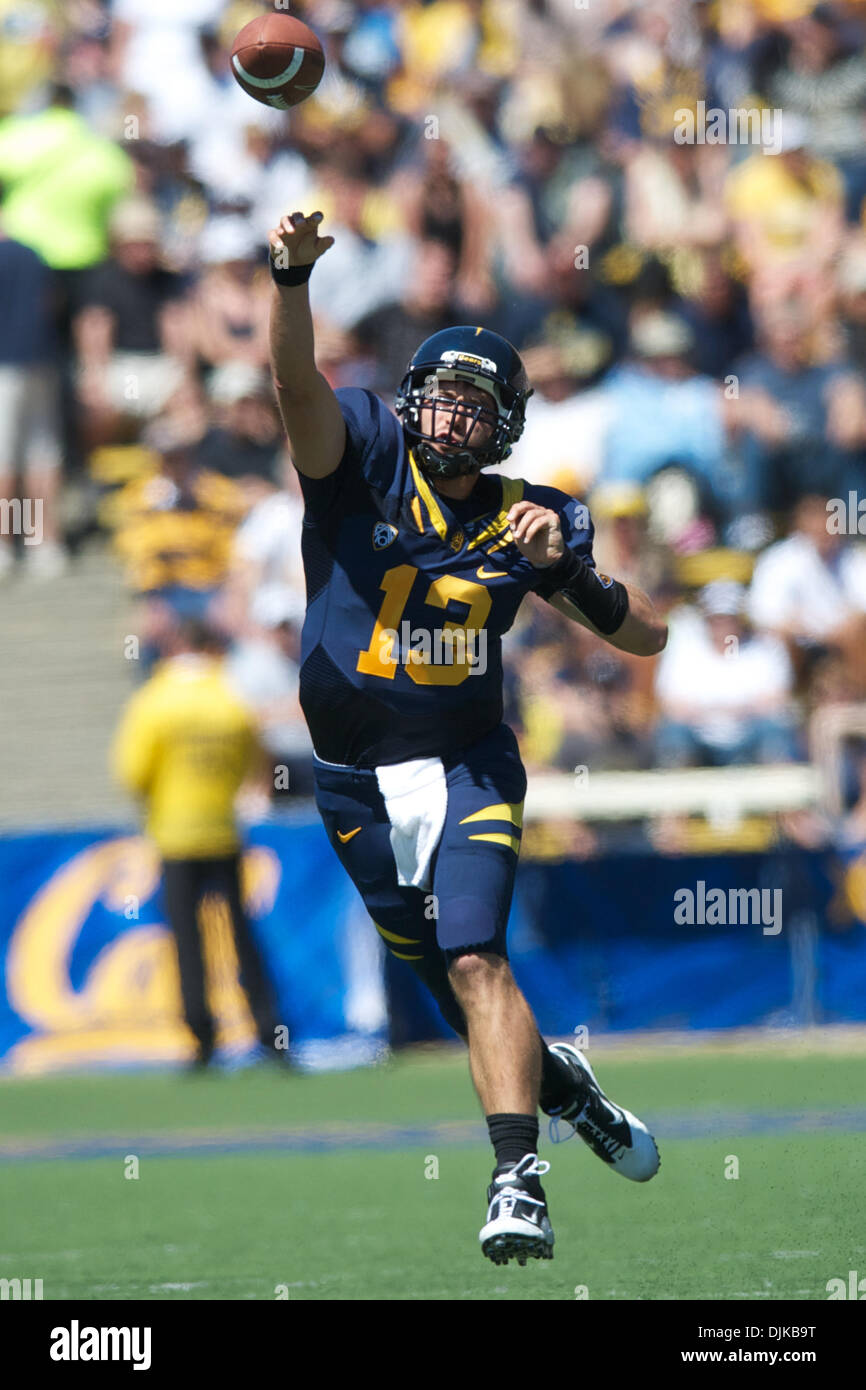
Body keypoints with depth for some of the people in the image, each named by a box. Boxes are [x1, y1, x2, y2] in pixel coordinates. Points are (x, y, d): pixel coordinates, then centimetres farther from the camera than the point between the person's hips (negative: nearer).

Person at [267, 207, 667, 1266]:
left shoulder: (530, 519, 0)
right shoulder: (363, 464, -5)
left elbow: (648, 637, 3)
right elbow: (299, 383, -25)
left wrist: (569, 575, -16)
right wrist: (292, 277, -43)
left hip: (469, 770, -1)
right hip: (358, 782, 1)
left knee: (474, 959, -20)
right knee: (445, 980, 9)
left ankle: (519, 1178, -25)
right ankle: (554, 1079, 38)